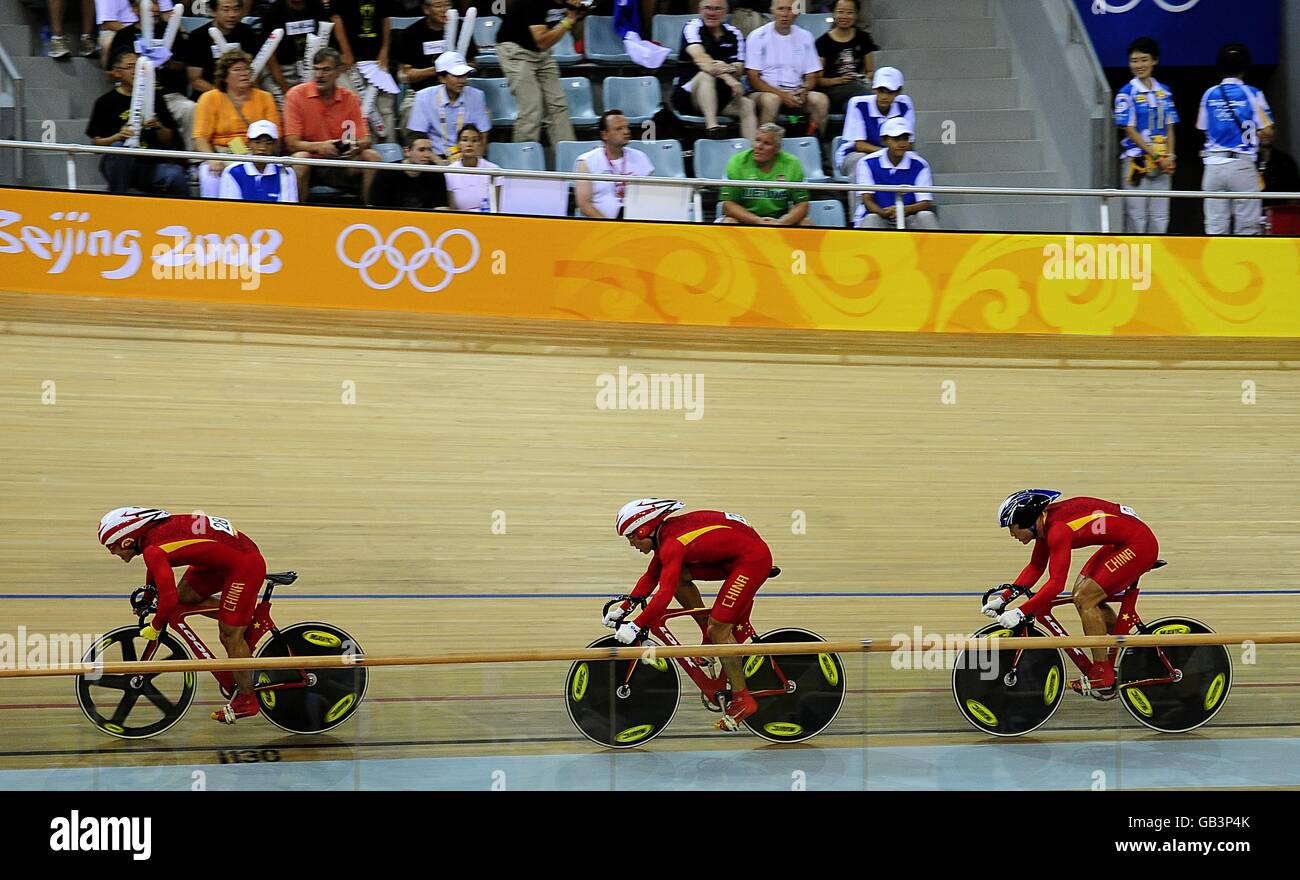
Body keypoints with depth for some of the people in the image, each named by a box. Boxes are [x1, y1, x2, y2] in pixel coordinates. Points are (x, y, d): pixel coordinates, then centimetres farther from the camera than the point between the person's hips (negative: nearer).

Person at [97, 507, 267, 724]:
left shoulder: (154, 550, -21)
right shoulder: (154, 531, 6)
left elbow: (169, 598, -28)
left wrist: (155, 628, -11)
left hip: (244, 563, -9)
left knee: (230, 637, -1)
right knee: (185, 595, 11)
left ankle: (246, 700, 13)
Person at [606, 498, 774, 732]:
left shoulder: (672, 544, -23)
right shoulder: (667, 532, 6)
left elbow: (664, 594, -31)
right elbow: (651, 576, 16)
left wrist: (635, 627, -28)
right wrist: (624, 608, 10)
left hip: (752, 558, -10)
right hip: (732, 557, 10)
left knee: (718, 628, -10)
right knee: (678, 576, 5)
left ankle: (742, 699, -3)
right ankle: (712, 638, 14)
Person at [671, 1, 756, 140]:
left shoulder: (733, 34, 6)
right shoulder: (692, 27, -8)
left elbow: (739, 70, -1)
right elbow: (700, 58, -26)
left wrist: (730, 69, -27)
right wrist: (728, 78, -39)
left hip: (721, 96, 5)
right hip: (687, 95, -5)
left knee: (747, 105, -20)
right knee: (706, 75, -33)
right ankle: (712, 126, -48)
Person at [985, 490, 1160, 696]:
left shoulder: (1058, 528, -24)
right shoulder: (1045, 521, 4)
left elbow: (1056, 583, -31)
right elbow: (1035, 567, 15)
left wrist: (1020, 613, -31)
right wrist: (1002, 598, 8)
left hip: (1139, 544, -10)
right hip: (1120, 543, 10)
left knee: (1084, 599, -11)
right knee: (1081, 592, 12)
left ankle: (1102, 673, -3)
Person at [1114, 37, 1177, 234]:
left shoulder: (1164, 92, 11)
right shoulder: (1127, 93, -4)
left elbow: (1169, 128, 13)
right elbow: (1130, 130, -9)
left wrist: (1169, 157, -3)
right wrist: (1156, 156, -13)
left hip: (1162, 164, 5)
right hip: (1136, 160, -5)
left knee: (1160, 216, 5)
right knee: (1136, 215, -3)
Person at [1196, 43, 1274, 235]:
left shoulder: (1209, 95, 7)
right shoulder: (1252, 94, -3)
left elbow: (1204, 129, 10)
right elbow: (1267, 133, -6)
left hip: (1213, 164, 3)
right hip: (1242, 165, -3)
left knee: (1215, 227, 3)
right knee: (1248, 227, -1)